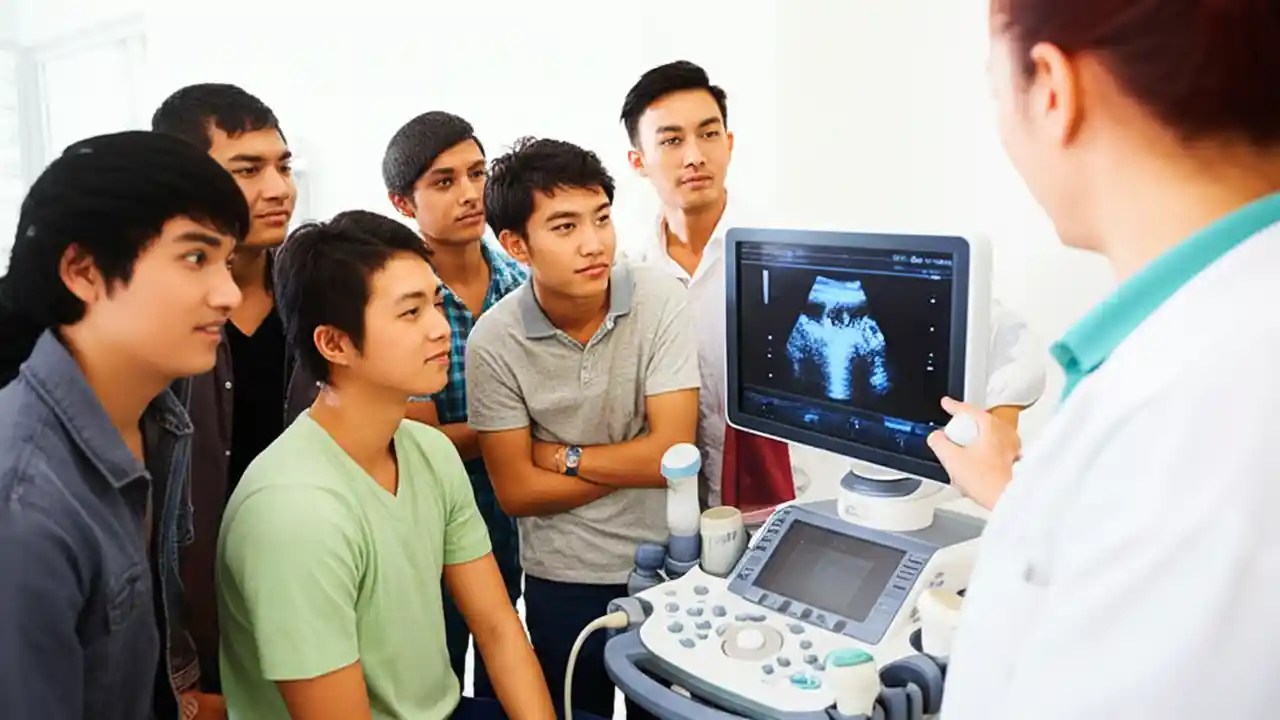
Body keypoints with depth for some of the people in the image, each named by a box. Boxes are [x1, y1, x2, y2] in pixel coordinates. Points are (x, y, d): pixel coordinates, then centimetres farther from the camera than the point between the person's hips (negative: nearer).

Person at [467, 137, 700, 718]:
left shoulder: (658, 299, -15)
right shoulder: (494, 340, -15)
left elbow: (673, 452, -18)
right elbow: (517, 491, -11)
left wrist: (561, 457, -12)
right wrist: (635, 463, -13)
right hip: (561, 578, 0)